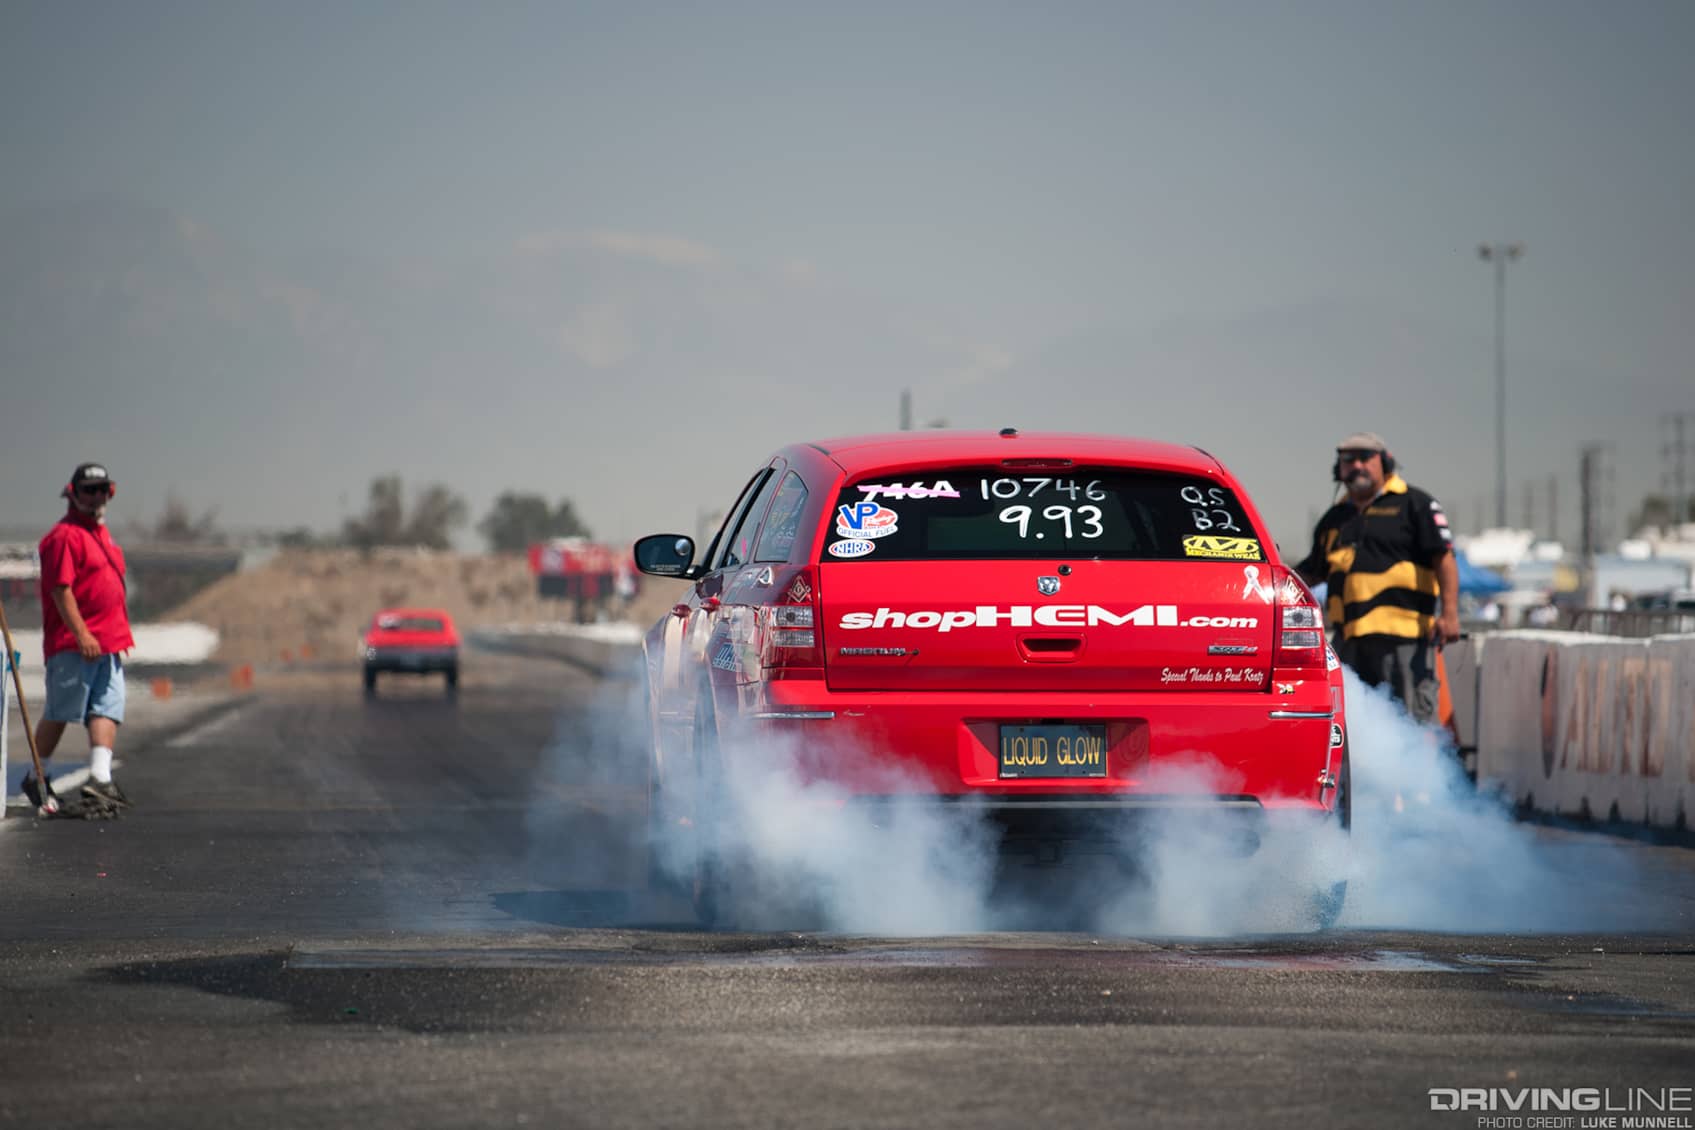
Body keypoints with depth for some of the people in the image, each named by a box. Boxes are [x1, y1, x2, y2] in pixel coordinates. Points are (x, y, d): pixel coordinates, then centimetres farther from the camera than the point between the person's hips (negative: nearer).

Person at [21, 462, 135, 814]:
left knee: (107, 712, -2)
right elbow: (60, 589, -16)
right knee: (59, 713, -2)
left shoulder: (102, 533, 20)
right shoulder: (64, 535, -9)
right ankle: (37, 778, 10)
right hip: (72, 644, -8)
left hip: (108, 643, 8)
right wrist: (81, 634, -23)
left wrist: (120, 635, 24)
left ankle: (100, 780, -8)